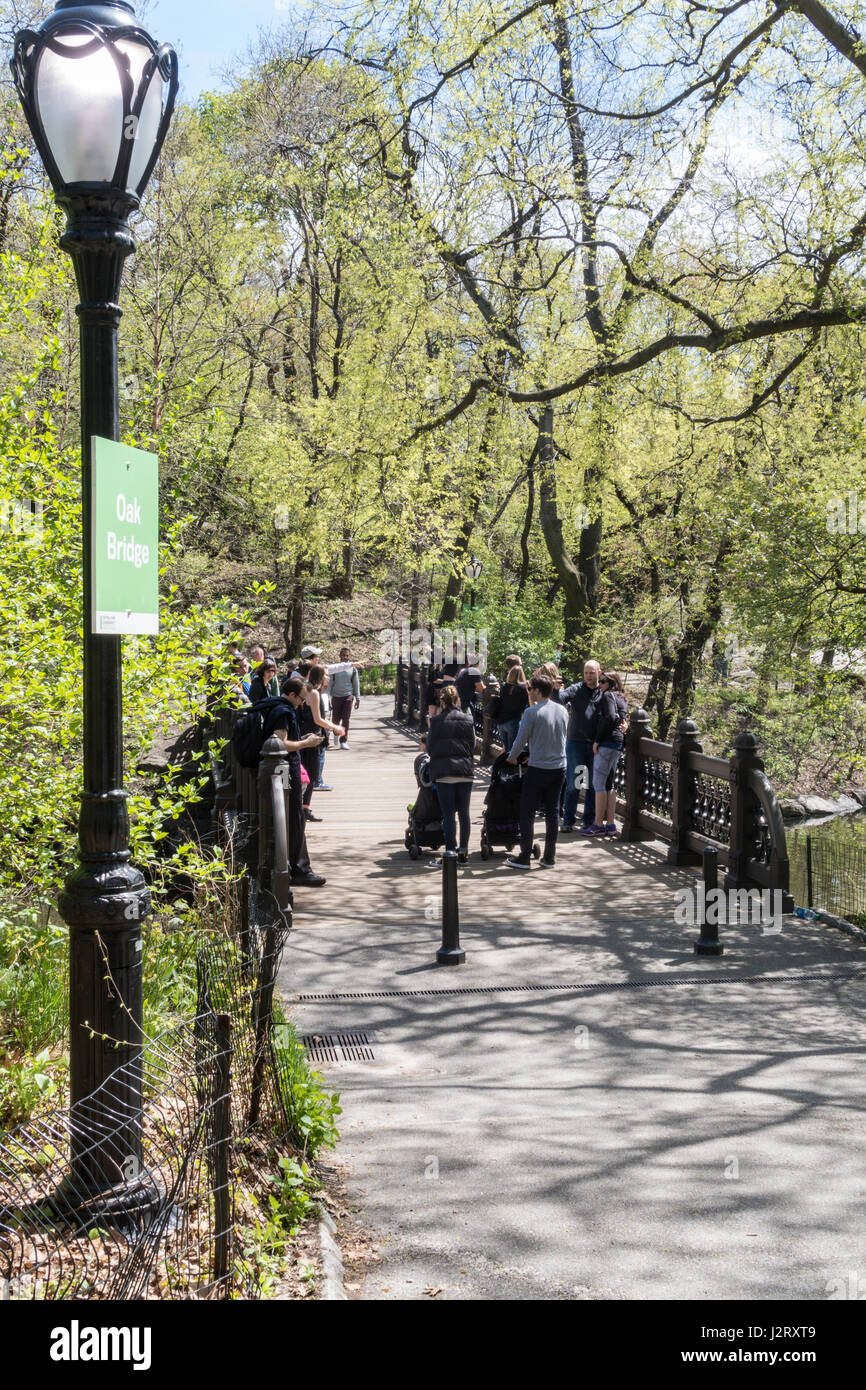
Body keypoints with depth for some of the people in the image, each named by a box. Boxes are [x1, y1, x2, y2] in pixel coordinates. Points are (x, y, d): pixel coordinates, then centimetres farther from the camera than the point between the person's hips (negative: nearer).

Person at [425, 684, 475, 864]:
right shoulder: (468, 719, 2)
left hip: (444, 772, -3)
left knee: (449, 814, -2)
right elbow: (473, 745, 7)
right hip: (466, 771, 3)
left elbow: (430, 748, -2)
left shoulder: (436, 720, -7)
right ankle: (463, 851, 20)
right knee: (464, 812, 12)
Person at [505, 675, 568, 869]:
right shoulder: (562, 710, 6)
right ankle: (549, 857, 12)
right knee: (552, 811, 10)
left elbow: (521, 740, -7)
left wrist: (512, 758, 10)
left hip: (538, 768, -5)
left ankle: (525, 857, 4)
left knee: (527, 811, 4)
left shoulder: (532, 712, -12)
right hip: (559, 767, 6)